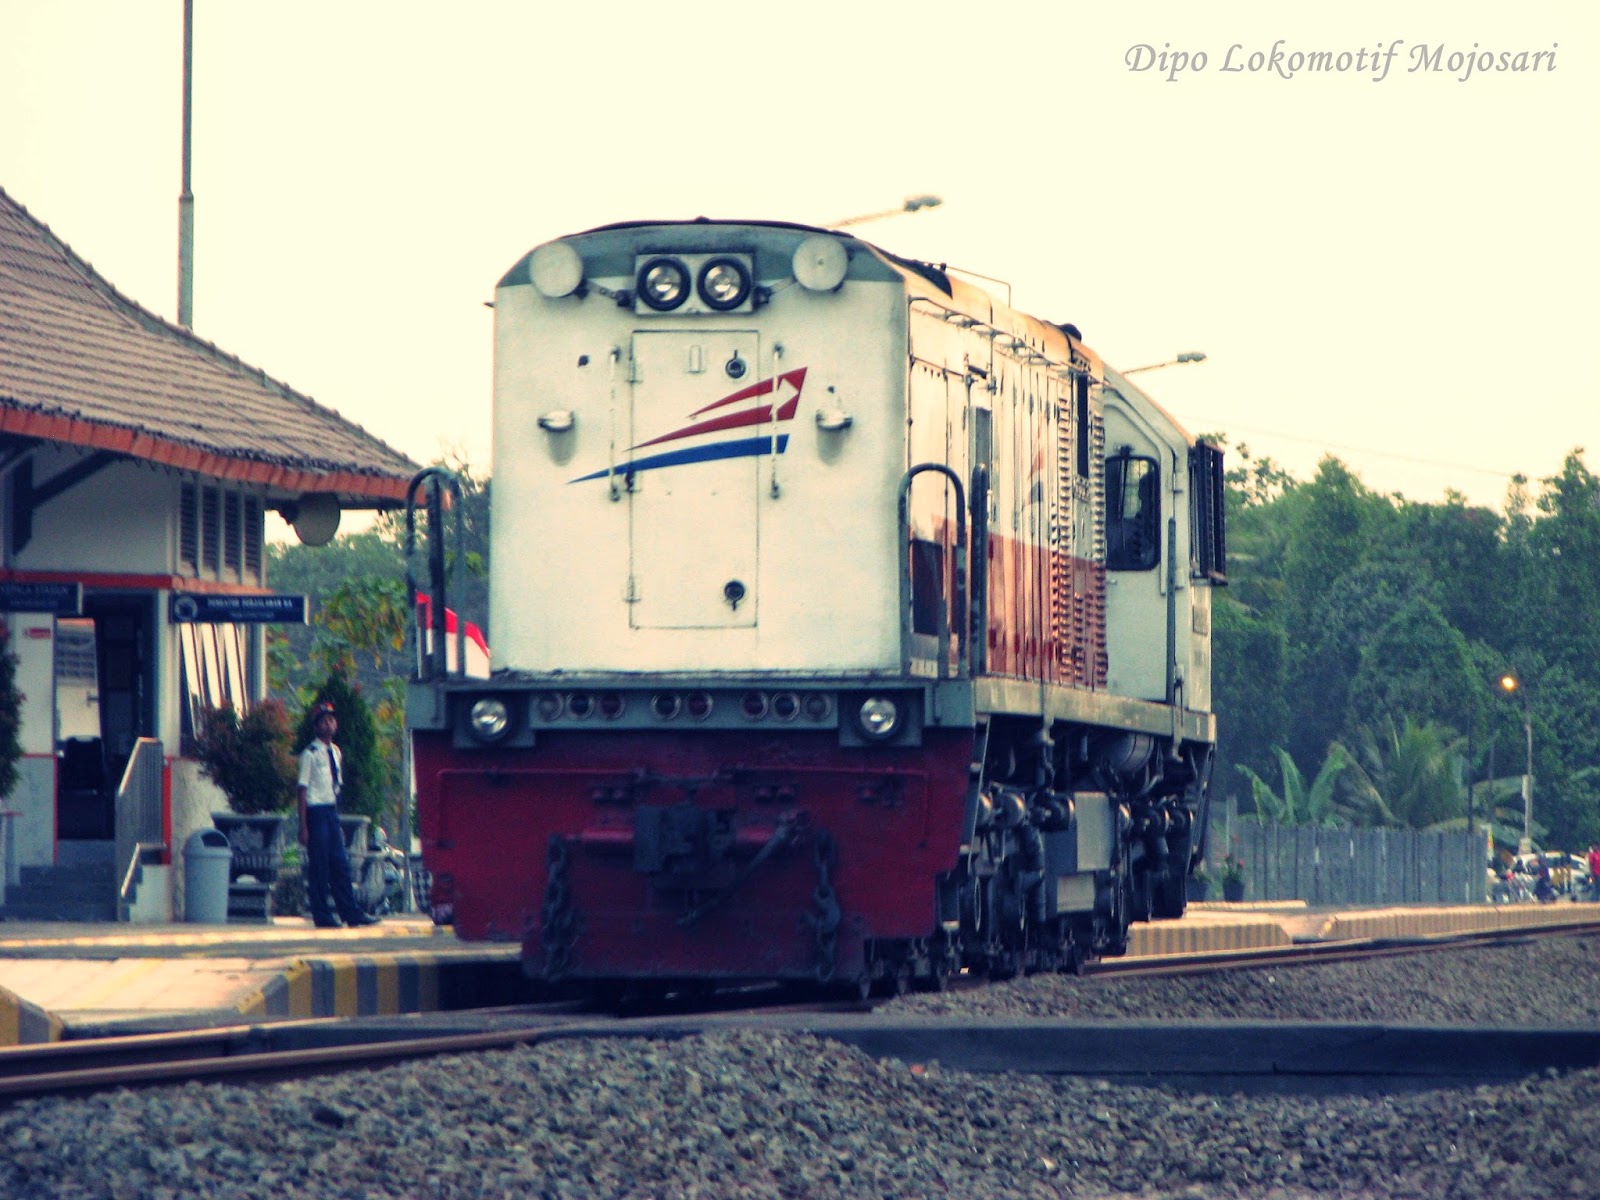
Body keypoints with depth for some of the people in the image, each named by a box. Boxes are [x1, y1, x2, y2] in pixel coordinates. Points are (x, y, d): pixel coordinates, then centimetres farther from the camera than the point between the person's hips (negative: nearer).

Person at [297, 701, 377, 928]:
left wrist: (337, 816, 14)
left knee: (340, 864, 8)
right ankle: (322, 916, 3)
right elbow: (303, 790, -9)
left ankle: (351, 912, 10)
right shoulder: (311, 754, -8)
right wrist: (303, 826, -12)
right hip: (316, 811, -6)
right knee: (319, 865, -2)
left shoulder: (336, 752, 12)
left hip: (332, 810, 6)